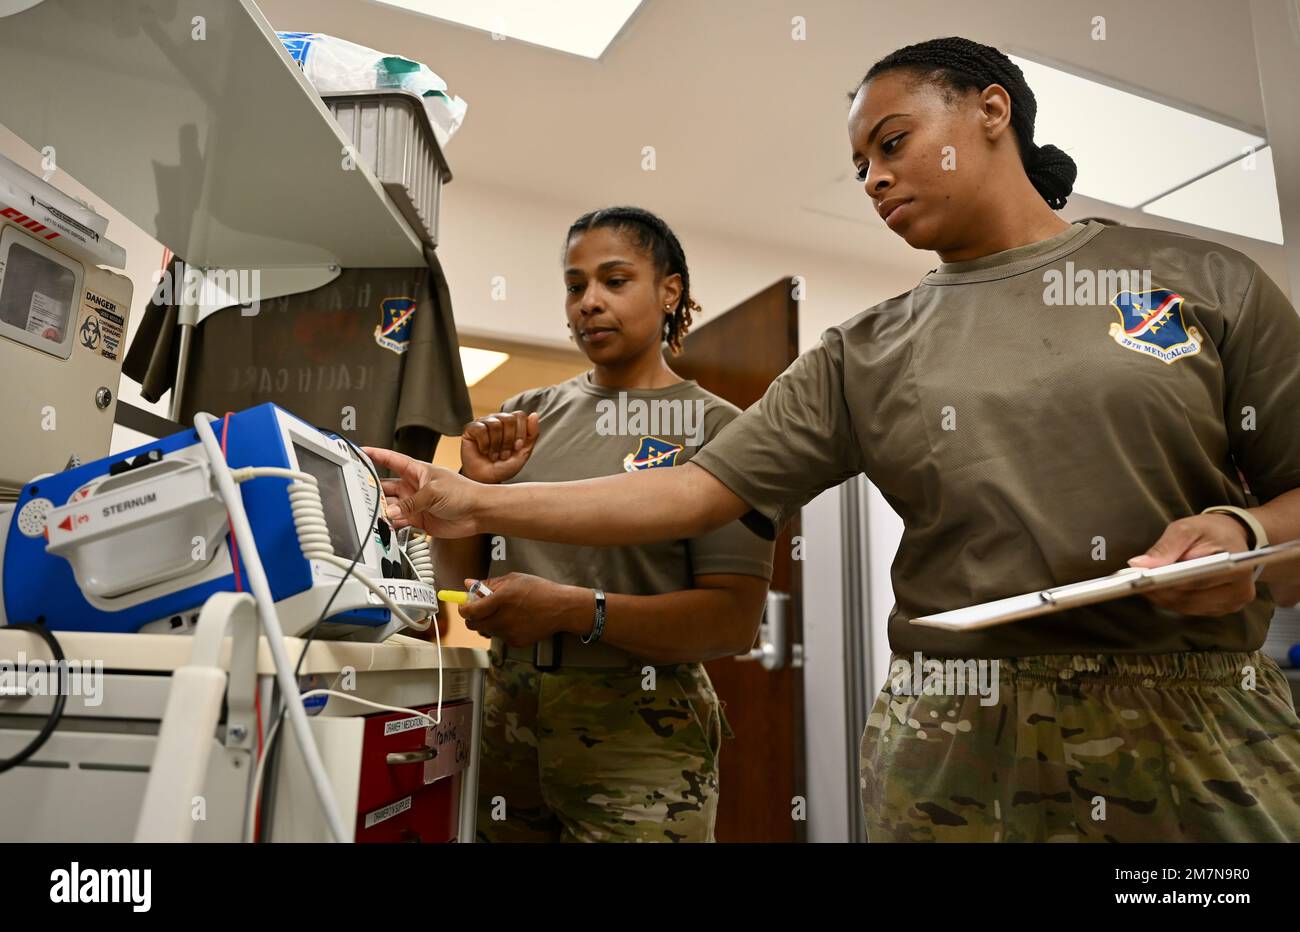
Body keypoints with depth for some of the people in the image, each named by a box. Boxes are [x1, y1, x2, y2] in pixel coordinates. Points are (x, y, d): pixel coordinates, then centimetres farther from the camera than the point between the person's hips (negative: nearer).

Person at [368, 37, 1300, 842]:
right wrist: (479, 504, -6)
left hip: (1203, 733, 0)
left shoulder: (1205, 280, 4)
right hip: (953, 752, 1)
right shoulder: (863, 356, 6)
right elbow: (697, 490, 0)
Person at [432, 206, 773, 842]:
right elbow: (456, 582, 10)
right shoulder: (529, 416, 6)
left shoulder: (713, 427, -7)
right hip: (507, 714, 4)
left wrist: (572, 609, -23)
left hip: (640, 726, -4)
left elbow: (734, 620, -14)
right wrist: (474, 487, -8)